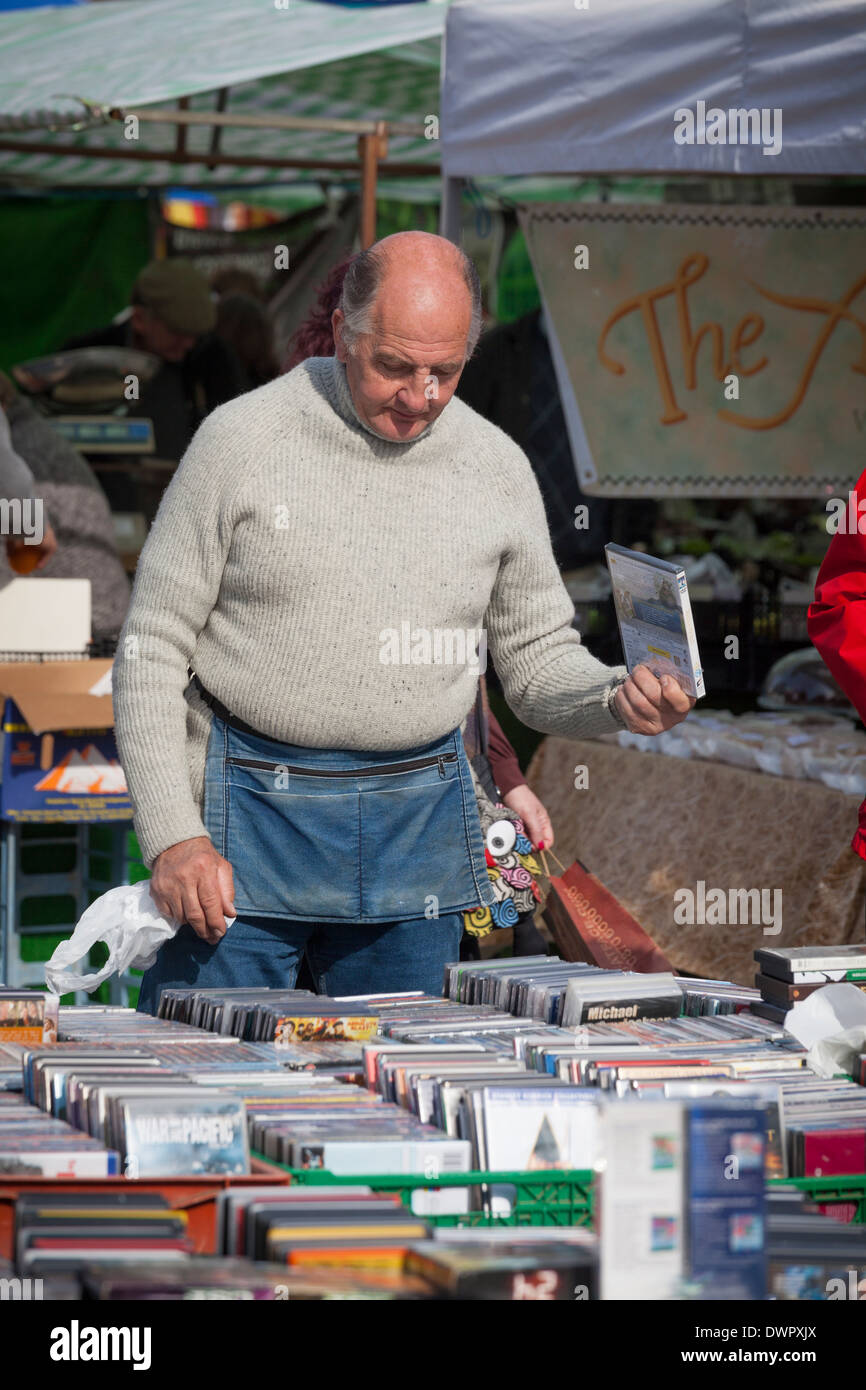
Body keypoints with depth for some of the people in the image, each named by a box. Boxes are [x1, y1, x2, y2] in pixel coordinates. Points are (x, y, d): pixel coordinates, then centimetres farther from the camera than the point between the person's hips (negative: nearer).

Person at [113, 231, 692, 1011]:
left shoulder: (495, 467, 5)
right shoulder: (243, 440, -5)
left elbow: (538, 660, 13)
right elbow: (152, 652, -3)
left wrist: (618, 699, -11)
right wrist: (172, 836, -12)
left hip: (420, 828, 3)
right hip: (252, 810, -3)